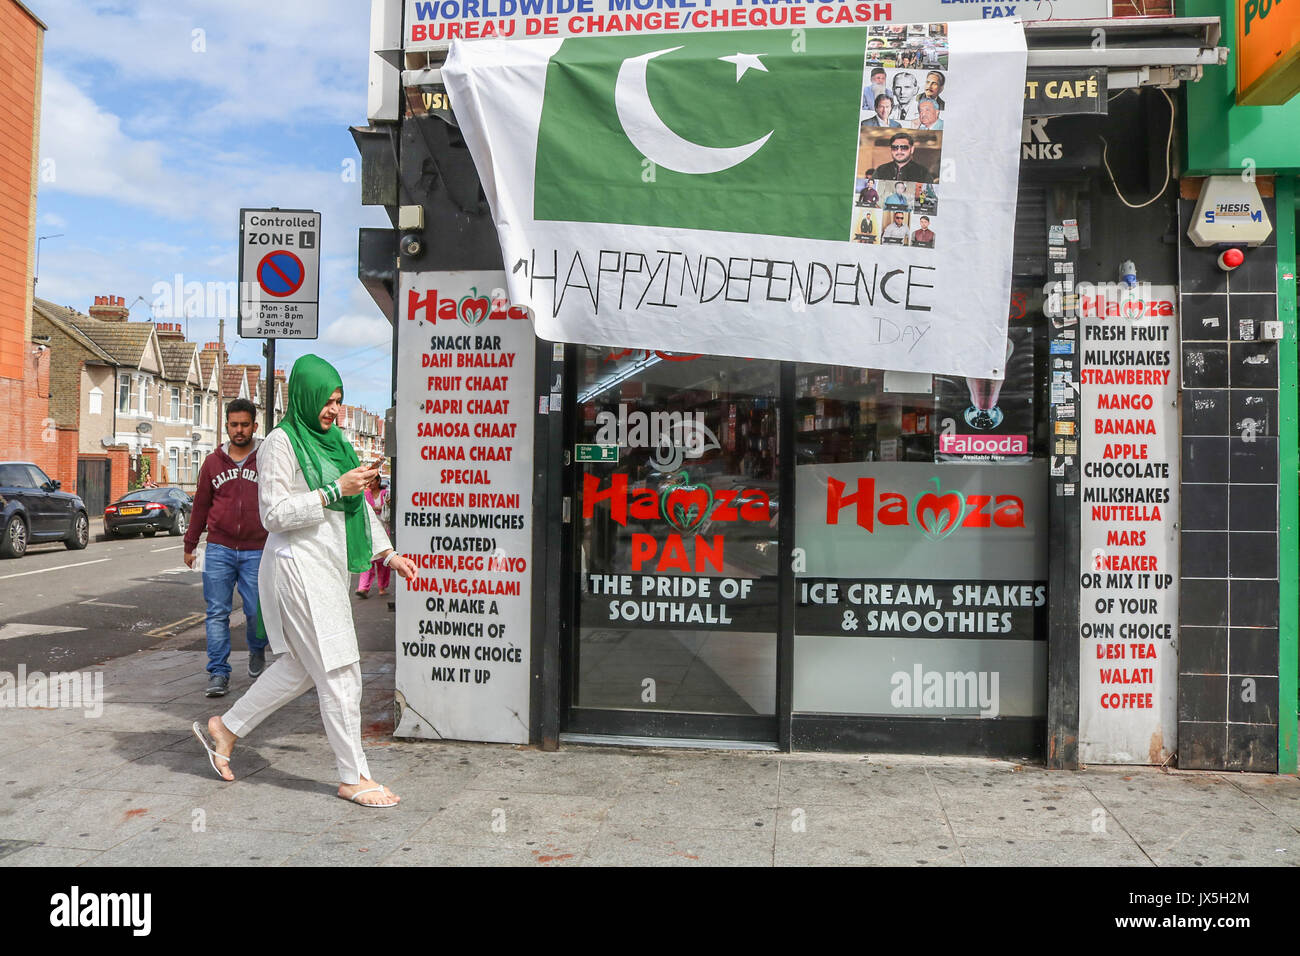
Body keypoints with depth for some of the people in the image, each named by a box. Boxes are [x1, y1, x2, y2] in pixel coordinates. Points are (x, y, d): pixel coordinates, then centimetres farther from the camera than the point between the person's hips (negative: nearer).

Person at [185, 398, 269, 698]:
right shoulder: (213, 462, 9)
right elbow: (201, 505, 16)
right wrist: (190, 545, 18)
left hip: (256, 552, -2)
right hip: (219, 550, 2)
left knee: (256, 611, 0)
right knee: (217, 613, 1)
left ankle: (257, 651, 30)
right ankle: (218, 672, 8)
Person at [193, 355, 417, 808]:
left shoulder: (332, 440, 16)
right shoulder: (281, 442, -10)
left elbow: (358, 504, 21)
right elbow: (274, 514, -16)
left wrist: (387, 553, 15)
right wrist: (335, 490, -20)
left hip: (328, 567, 9)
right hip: (299, 568, -9)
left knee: (301, 666, 17)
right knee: (339, 672, -5)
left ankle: (225, 728, 34)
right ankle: (353, 778, 5)